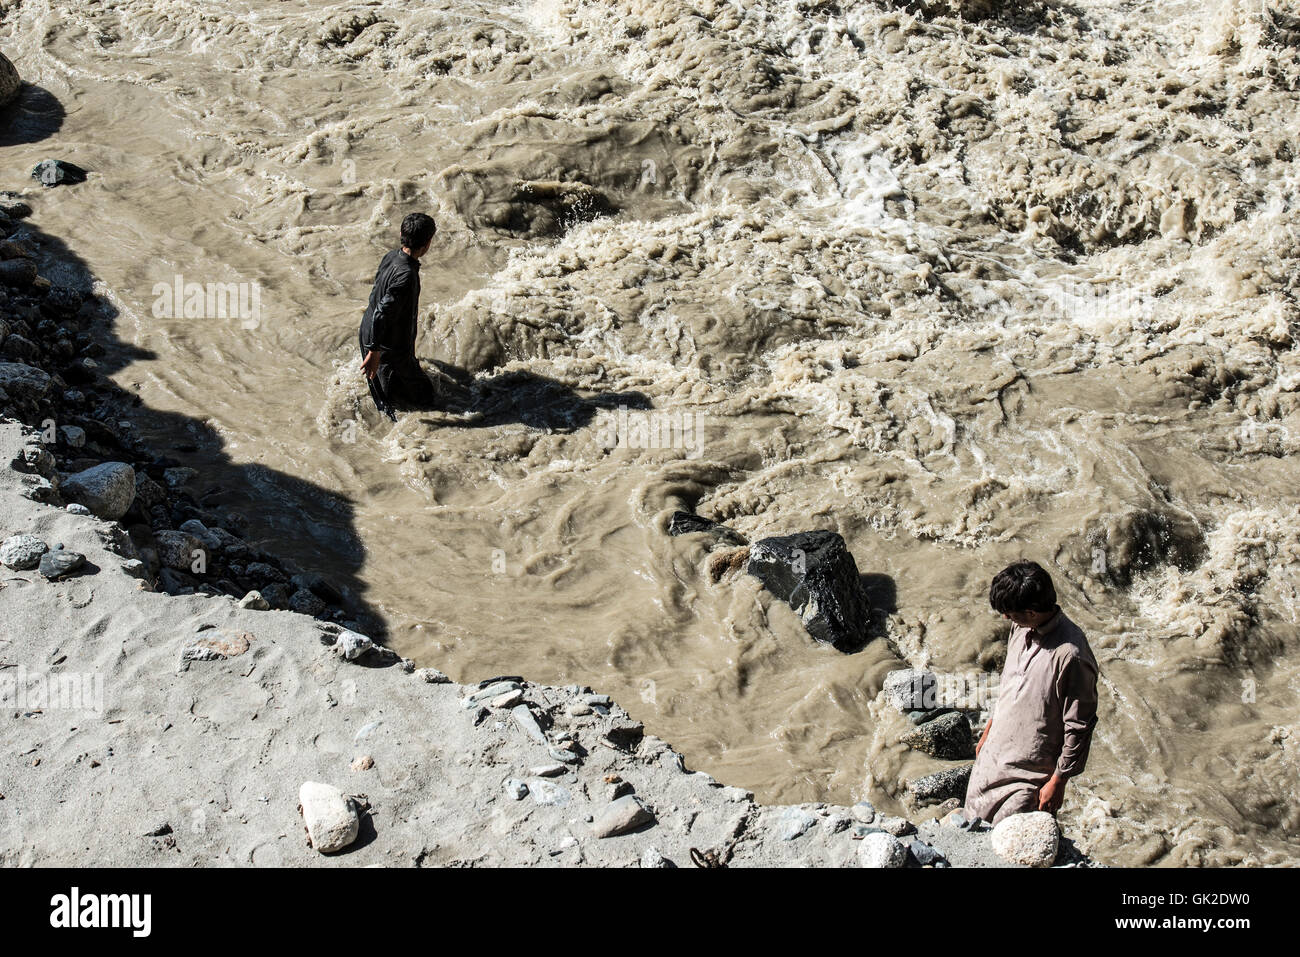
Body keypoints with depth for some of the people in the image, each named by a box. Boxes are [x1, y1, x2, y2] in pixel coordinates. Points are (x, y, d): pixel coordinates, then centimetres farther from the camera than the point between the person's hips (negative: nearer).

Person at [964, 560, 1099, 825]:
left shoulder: (1071, 656, -27)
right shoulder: (1022, 629, -1)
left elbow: (1079, 726, -20)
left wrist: (1058, 781, -14)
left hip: (1028, 778, -8)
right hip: (992, 758, 8)